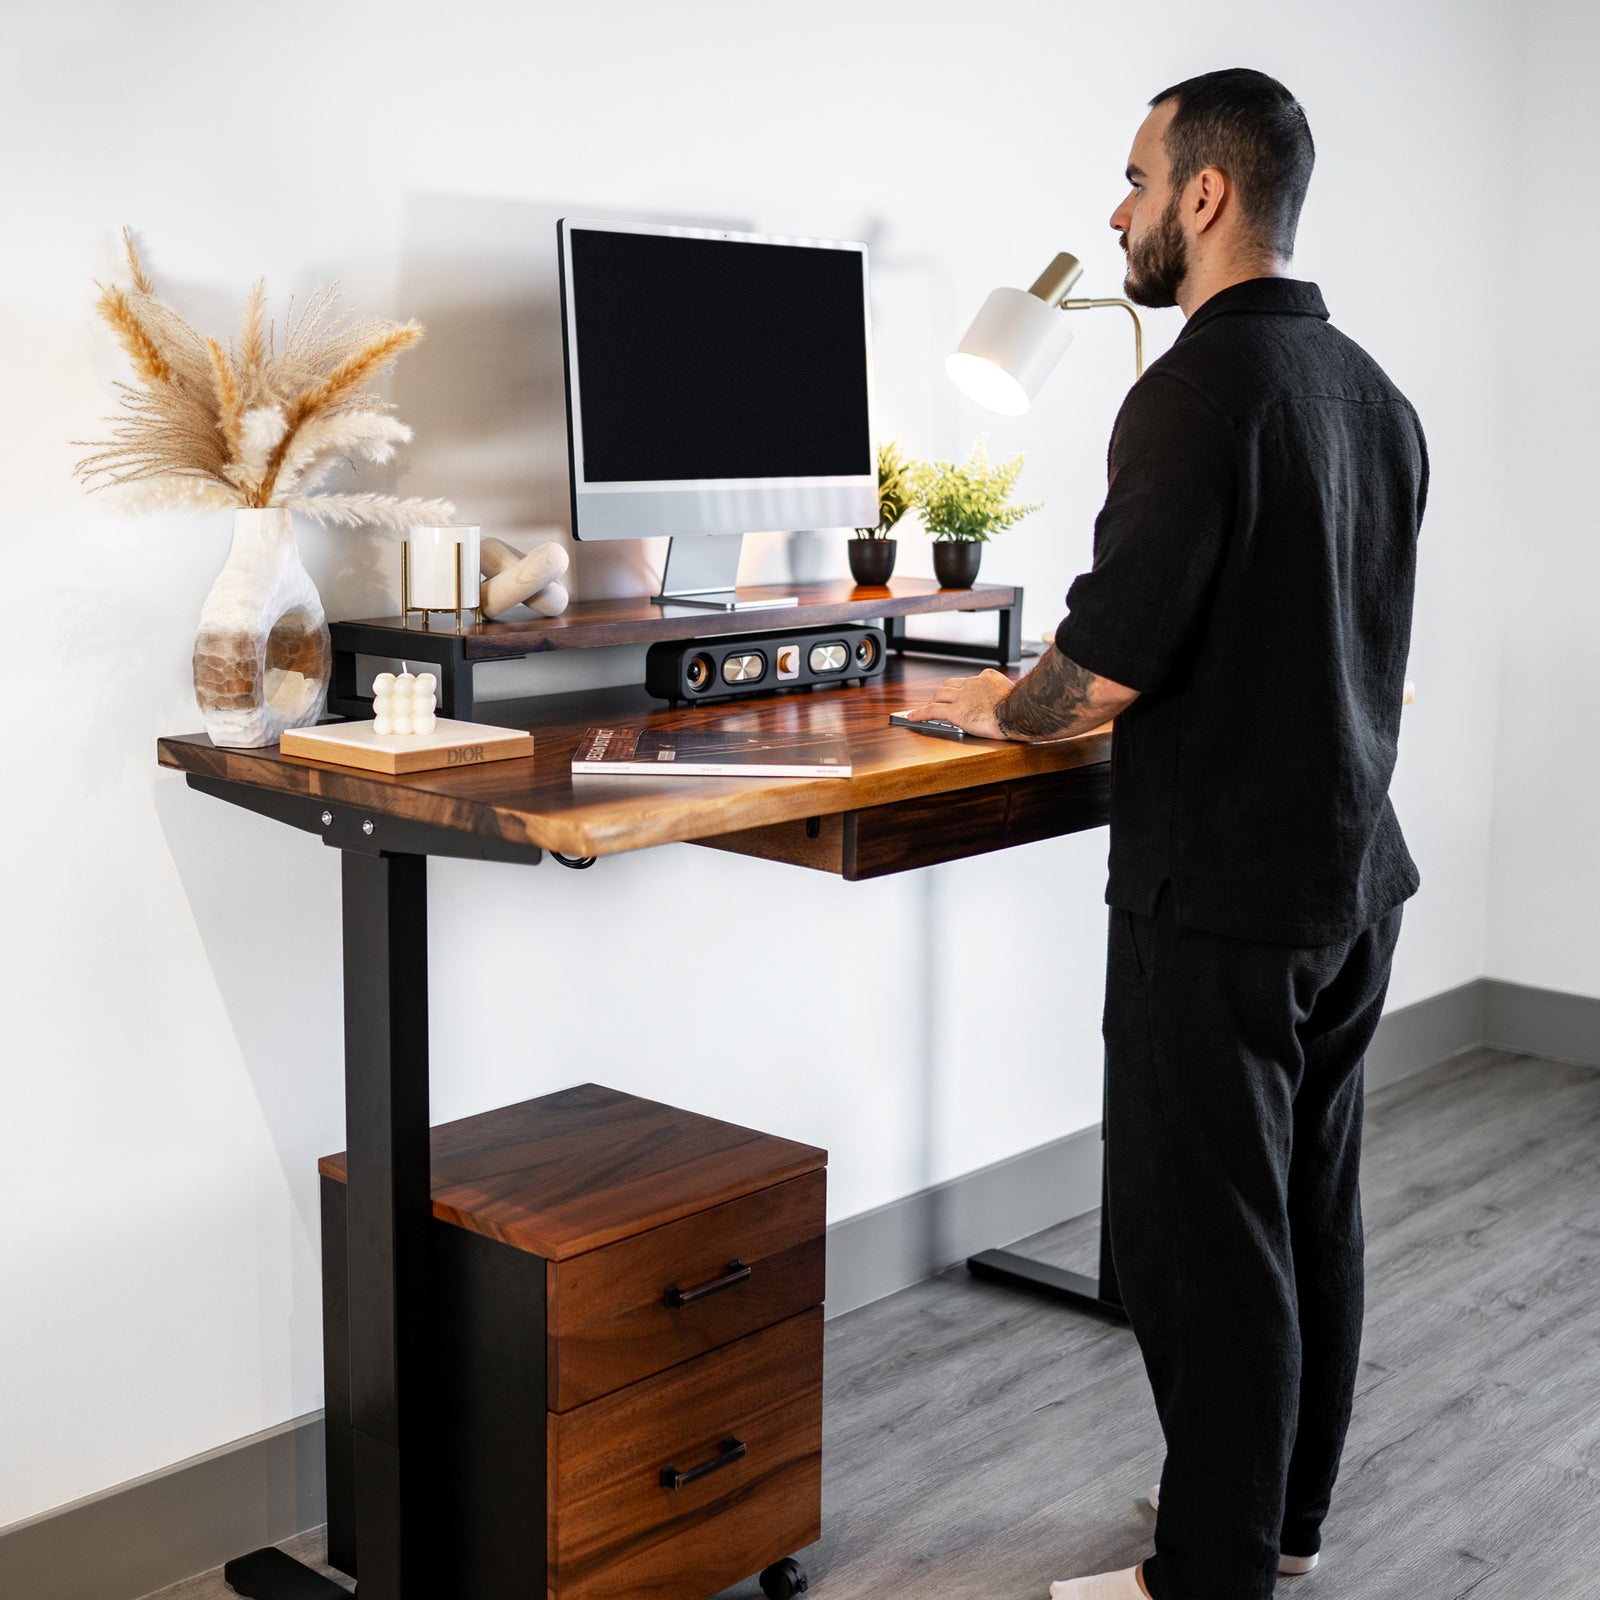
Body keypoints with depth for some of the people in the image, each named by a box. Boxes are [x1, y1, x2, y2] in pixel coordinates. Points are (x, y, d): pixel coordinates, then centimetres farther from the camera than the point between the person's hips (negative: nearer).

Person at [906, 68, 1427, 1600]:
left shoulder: (1200, 388, -18)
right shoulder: (1375, 392, 11)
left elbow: (1110, 660, -22)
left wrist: (993, 706, -1)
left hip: (1220, 890, -9)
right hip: (1351, 866, 9)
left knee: (1202, 1231, 0)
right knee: (1314, 1203, 17)